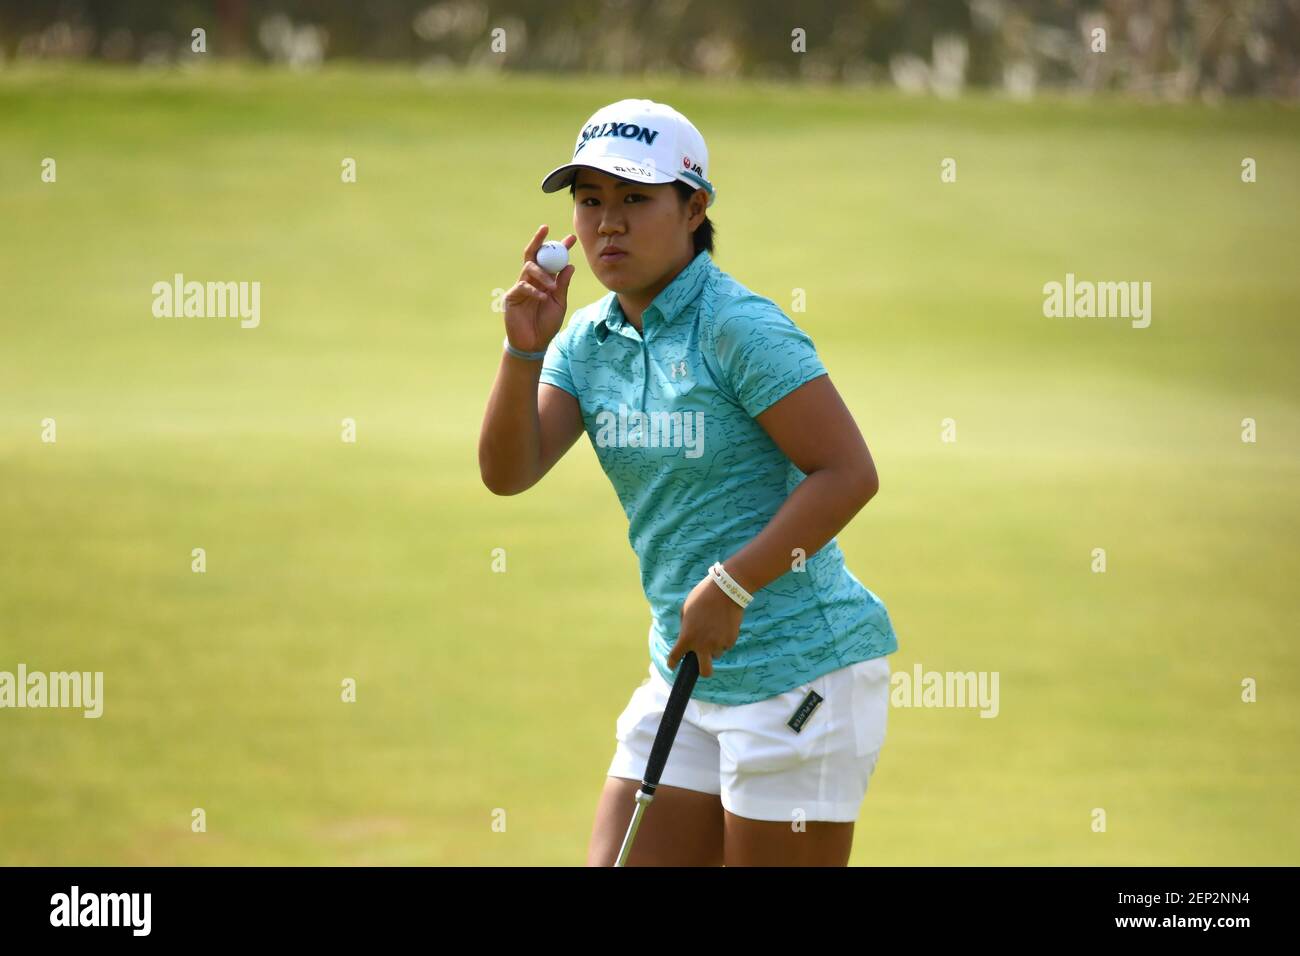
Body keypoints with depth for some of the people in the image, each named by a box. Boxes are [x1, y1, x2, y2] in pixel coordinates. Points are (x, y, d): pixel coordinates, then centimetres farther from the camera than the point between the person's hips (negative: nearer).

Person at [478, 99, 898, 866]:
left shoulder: (738, 328, -15)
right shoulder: (588, 340, 8)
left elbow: (849, 473, -19)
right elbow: (509, 473, -2)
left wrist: (731, 586, -19)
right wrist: (525, 348, -16)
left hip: (801, 670, -8)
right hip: (688, 673, 8)